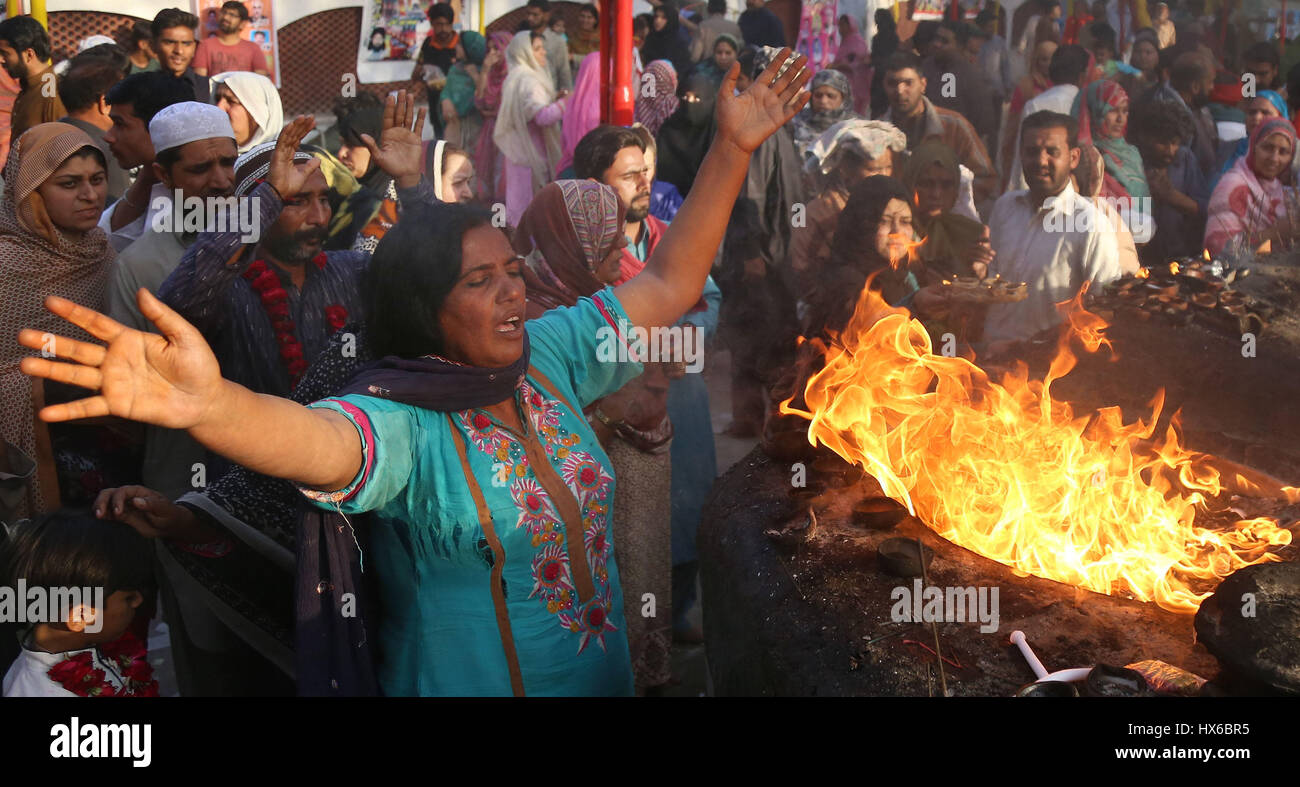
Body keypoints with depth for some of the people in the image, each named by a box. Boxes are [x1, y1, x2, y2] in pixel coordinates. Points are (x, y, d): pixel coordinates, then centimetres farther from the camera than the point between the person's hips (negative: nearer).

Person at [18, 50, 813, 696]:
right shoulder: (401, 421, -23)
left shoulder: (546, 356, -2)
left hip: (605, 673, 6)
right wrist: (209, 403, -66)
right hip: (470, 679, -6)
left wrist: (732, 151, -3)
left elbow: (667, 285, 2)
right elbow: (319, 444, -45)